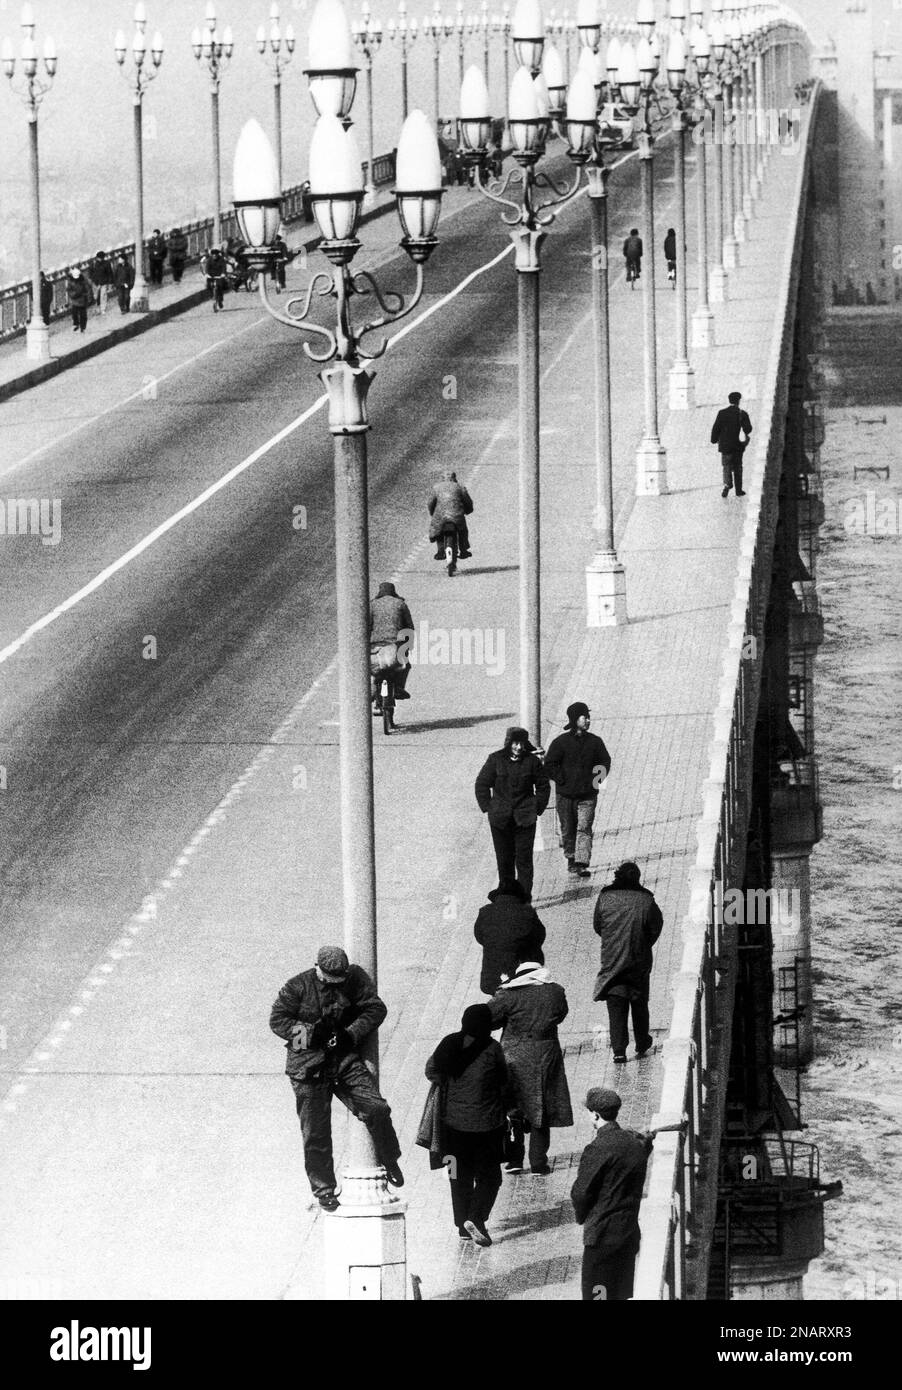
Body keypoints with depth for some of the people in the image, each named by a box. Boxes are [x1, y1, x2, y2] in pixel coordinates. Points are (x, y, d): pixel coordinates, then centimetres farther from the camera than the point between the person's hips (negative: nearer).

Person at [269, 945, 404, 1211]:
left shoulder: (355, 979, 0)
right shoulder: (298, 987, -5)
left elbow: (376, 1008, -2)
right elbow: (277, 1020, -5)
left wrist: (351, 1034, -16)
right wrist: (309, 1032, -18)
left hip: (346, 1059, 1)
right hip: (309, 1067, -1)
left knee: (377, 1109, -16)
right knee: (315, 1132, 1)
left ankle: (389, 1162, 7)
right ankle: (323, 1189, 15)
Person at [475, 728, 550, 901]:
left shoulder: (532, 761, -1)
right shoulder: (495, 760, -2)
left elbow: (543, 786, 9)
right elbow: (482, 784, 6)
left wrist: (537, 809, 2)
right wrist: (487, 808, 0)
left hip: (525, 819, -1)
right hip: (500, 819, 1)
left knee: (524, 859, -4)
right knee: (504, 860, 6)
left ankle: (525, 897, -1)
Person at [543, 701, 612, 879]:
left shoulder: (595, 742, 5)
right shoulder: (561, 742, -3)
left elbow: (605, 762, 14)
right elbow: (549, 765, -3)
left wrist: (596, 779, 2)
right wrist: (562, 781, -9)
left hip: (588, 795, 1)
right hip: (565, 795, 0)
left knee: (584, 829, -10)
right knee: (568, 829, 9)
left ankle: (582, 864, -16)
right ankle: (571, 859, 25)